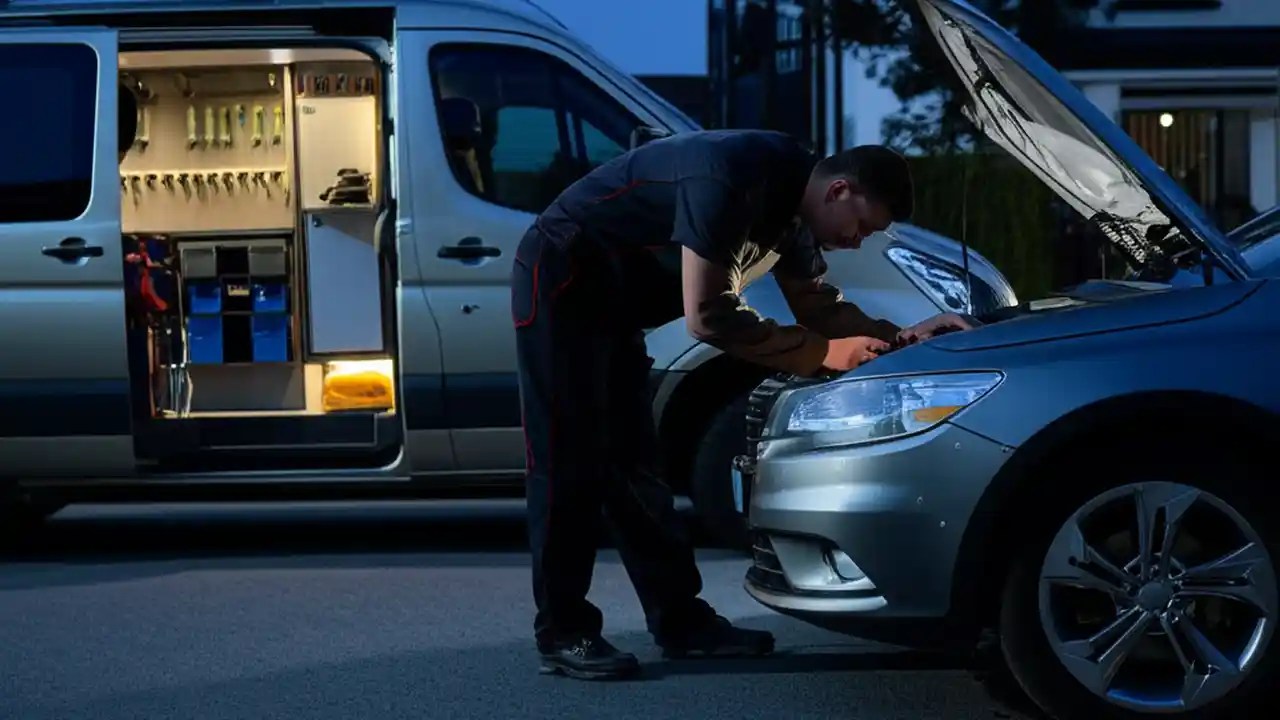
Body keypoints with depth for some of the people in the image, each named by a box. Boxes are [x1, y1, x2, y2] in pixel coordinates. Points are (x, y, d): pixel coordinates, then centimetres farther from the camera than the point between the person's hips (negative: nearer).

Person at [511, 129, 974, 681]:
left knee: (631, 461, 9)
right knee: (571, 464, -7)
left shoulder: (790, 201, 1)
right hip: (563, 279, -9)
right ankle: (563, 636, -1)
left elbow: (816, 305, 10)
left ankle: (681, 621, 12)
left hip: (611, 298, 9)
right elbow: (707, 318, -29)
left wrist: (901, 336, -6)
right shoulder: (733, 180, -30)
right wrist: (823, 353, -25)